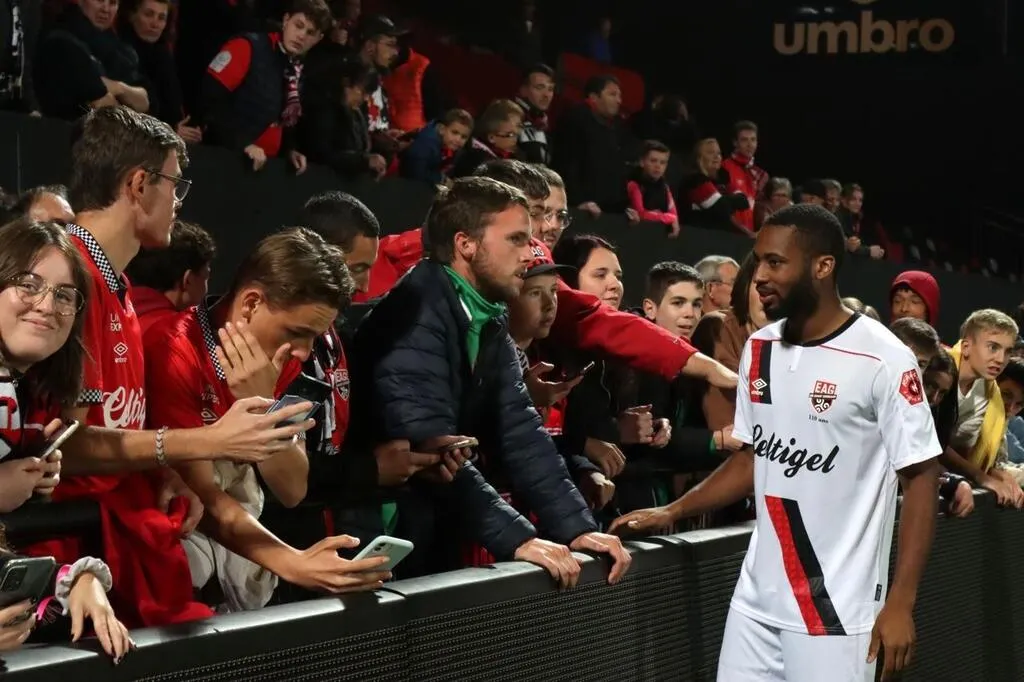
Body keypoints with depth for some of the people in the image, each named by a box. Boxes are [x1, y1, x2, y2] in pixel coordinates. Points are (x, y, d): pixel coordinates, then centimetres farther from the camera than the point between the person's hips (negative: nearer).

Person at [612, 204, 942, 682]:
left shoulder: (881, 359, -12)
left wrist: (900, 603, -15)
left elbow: (920, 478, -11)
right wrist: (670, 512, 11)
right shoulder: (758, 349, 8)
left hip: (836, 608, -6)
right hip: (756, 598, 6)